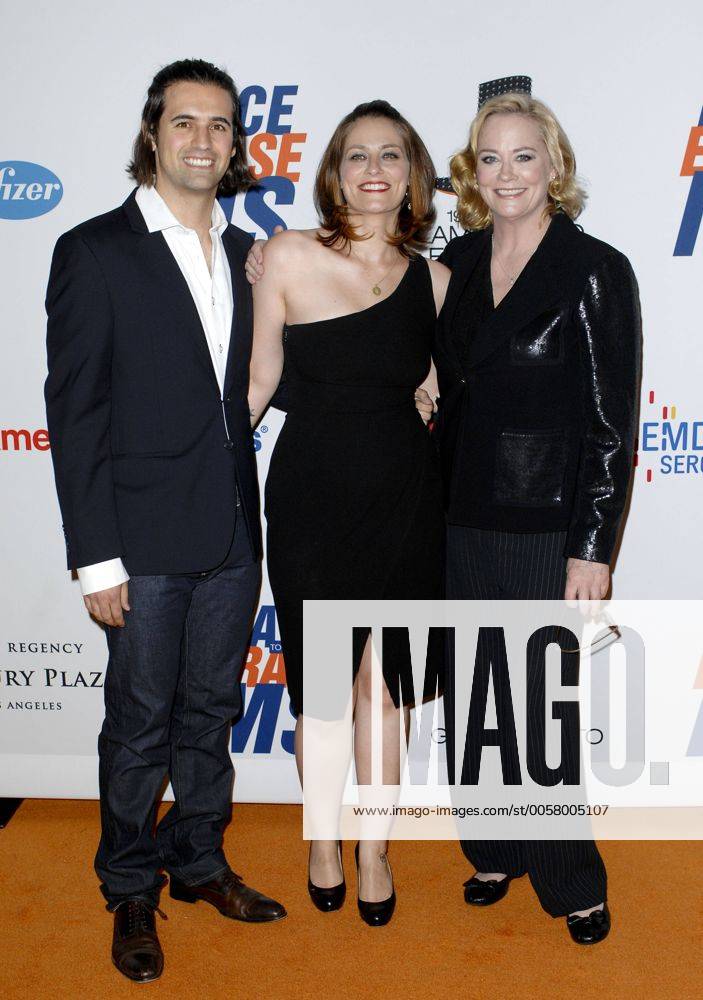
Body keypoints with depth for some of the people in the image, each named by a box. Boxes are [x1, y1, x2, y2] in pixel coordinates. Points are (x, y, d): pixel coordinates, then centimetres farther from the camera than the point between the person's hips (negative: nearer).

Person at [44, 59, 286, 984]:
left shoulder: (246, 255, 10)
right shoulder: (94, 252, -6)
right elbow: (75, 413, -9)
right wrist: (96, 558, -12)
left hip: (232, 534, 5)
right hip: (145, 541, -4)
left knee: (210, 713, 16)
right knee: (140, 723, 7)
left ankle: (200, 862, 35)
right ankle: (132, 893, 27)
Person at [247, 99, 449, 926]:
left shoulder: (432, 279, 2)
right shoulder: (289, 256, -6)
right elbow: (260, 379, 0)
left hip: (403, 501, 2)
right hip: (311, 500, -2)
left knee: (382, 685, 12)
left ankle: (374, 851, 32)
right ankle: (323, 843, 35)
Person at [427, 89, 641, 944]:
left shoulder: (596, 271, -8)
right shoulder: (458, 262, 7)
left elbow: (612, 423, -10)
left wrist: (593, 548, -13)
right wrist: (434, 509, 9)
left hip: (546, 526, -5)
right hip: (462, 519, 5)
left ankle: (571, 882, 25)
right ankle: (497, 852, 35)